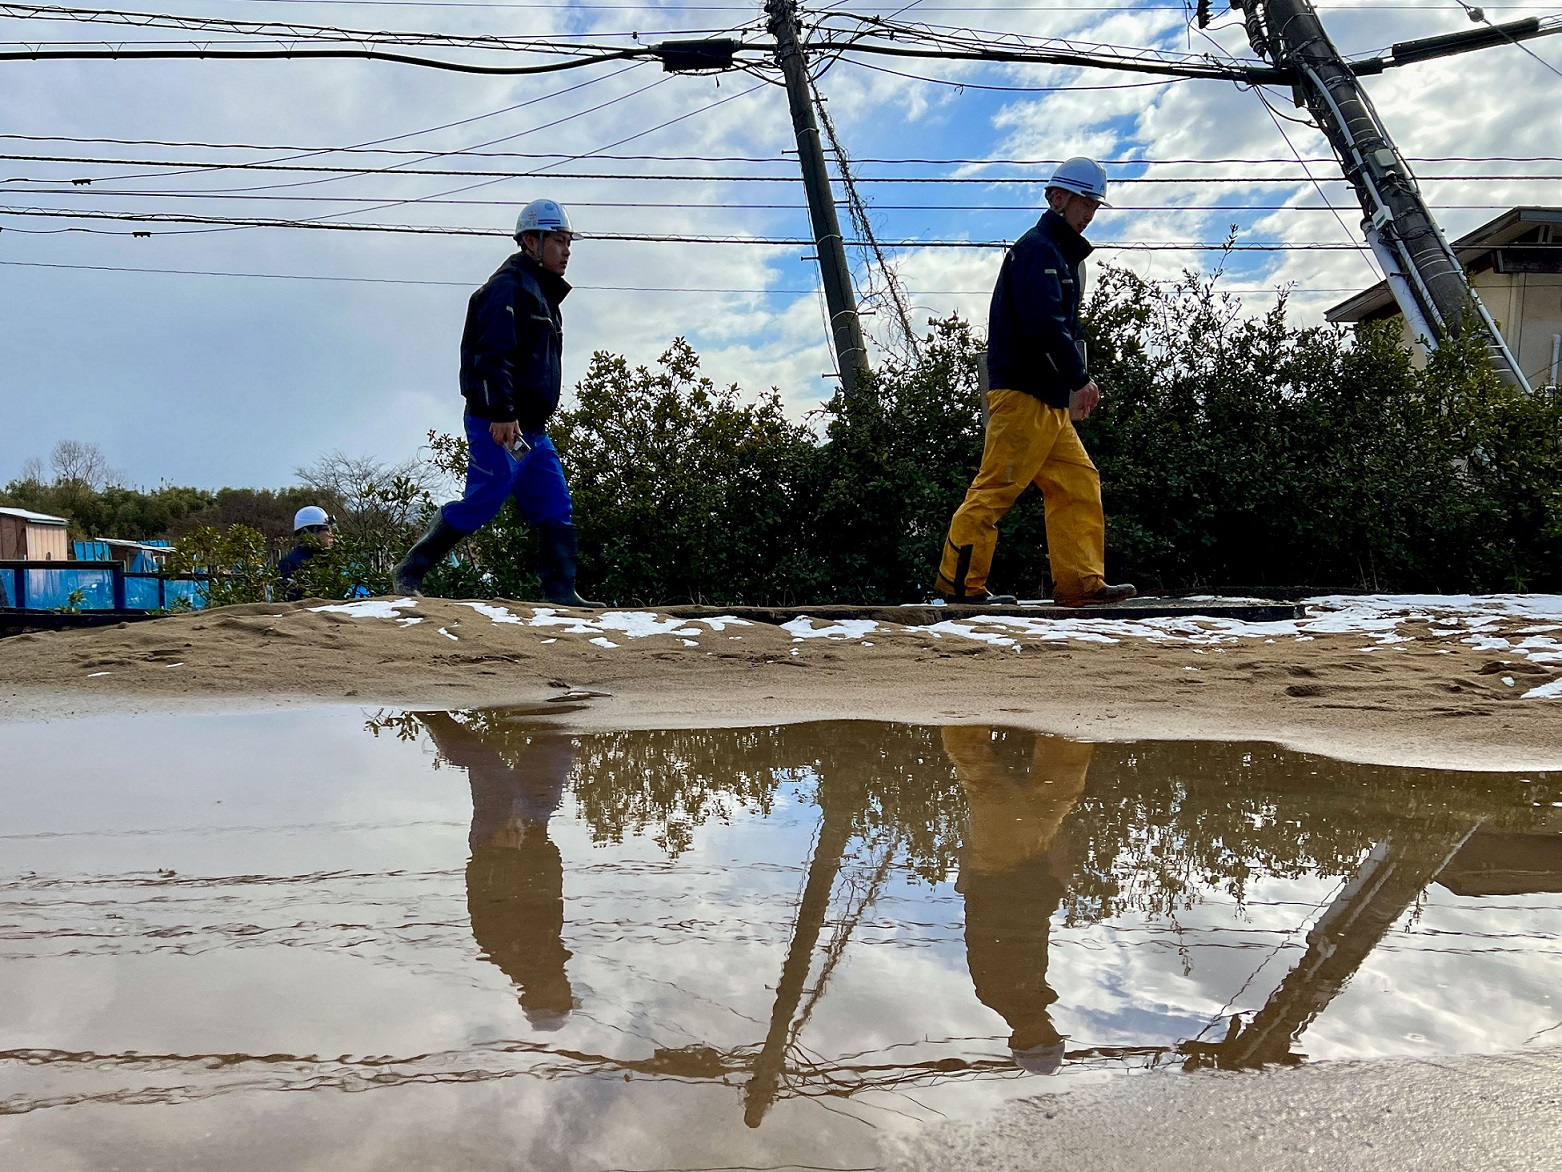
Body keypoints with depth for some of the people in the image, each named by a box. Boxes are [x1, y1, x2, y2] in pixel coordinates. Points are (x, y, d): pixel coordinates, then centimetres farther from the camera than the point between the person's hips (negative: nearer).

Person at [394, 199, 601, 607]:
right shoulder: (509, 287, -7)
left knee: (555, 512, 1)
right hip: (499, 425, -10)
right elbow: (494, 355, -19)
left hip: (530, 430, 10)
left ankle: (560, 592, 1)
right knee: (480, 504, -9)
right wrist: (501, 414, -28)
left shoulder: (542, 294, 25)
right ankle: (409, 572, 4)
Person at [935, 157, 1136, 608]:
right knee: (997, 487, -9)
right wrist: (1080, 377, -16)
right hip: (1022, 393, -10)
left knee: (1078, 482, 6)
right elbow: (1043, 321, -21)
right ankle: (960, 582, -4)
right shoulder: (1037, 247, -8)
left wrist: (1077, 384, 12)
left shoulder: (1064, 254, 25)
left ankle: (1080, 582, 6)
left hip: (1050, 399, 10)